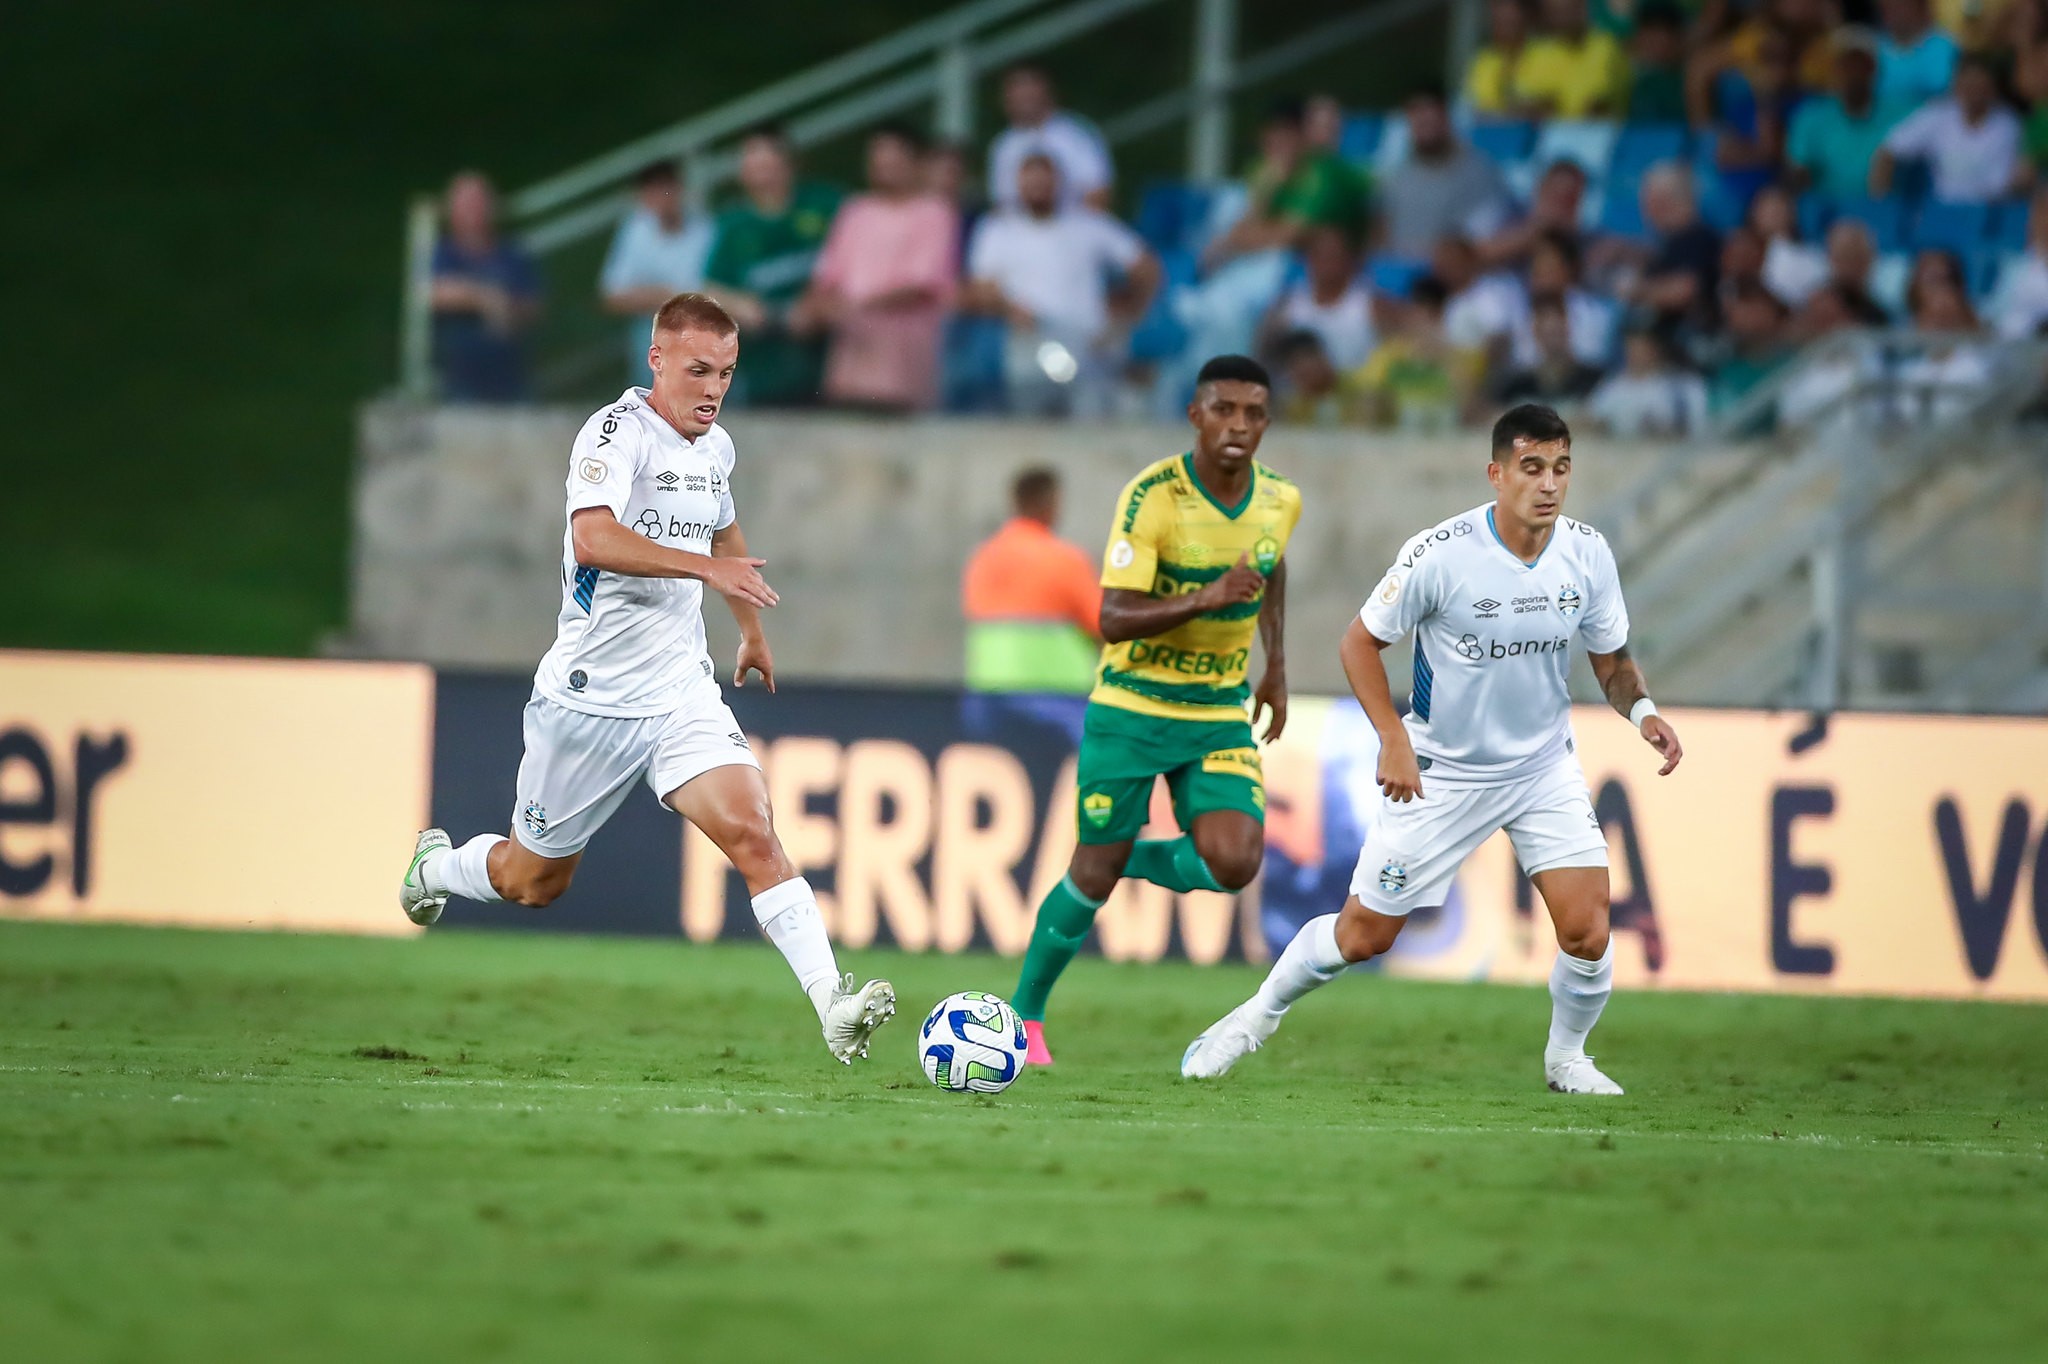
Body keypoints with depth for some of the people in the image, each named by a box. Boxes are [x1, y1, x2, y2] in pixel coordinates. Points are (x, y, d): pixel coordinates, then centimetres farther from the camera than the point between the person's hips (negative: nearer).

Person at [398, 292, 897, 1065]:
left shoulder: (715, 448, 8)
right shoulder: (617, 433, -17)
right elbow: (594, 538, -35)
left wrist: (752, 631, 42)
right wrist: (705, 566, -43)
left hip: (681, 694, 5)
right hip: (589, 698, -5)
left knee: (751, 833, -18)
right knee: (534, 882, 12)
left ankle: (832, 1006, -28)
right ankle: (438, 866, 45)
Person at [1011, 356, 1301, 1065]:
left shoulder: (1279, 500, -2)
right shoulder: (1152, 497, -19)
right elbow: (1113, 619, -23)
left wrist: (1276, 663, 19)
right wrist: (1206, 599, -36)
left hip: (1220, 717, 4)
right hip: (1131, 709, -4)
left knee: (1233, 862, -18)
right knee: (1094, 874, 1)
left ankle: (1142, 860, 16)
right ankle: (1023, 1014, 24)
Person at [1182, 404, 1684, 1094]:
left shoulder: (1587, 553, -10)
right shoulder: (1440, 554, -22)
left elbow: (1612, 659, 5)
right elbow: (1360, 642, -10)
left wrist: (1642, 708, -15)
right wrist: (1393, 739, -21)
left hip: (1544, 766, 3)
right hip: (1440, 771, -3)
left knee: (1587, 933, -12)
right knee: (1364, 933, 3)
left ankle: (1566, 1057, 16)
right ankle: (1259, 1015, 30)